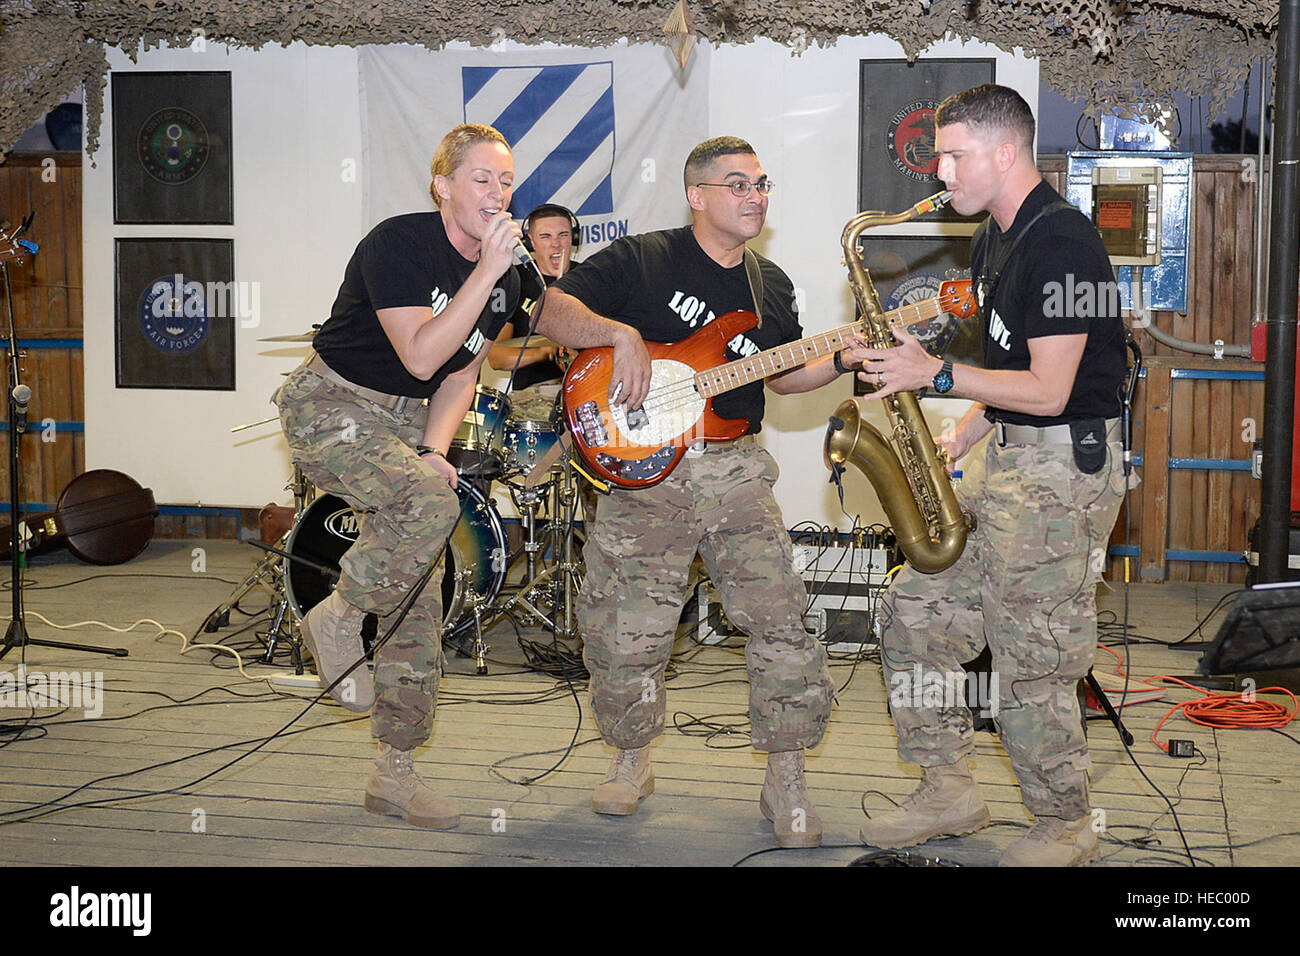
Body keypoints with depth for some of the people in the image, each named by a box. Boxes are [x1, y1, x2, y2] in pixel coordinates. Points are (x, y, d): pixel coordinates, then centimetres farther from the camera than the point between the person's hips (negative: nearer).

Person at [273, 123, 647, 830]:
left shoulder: (504, 283, 3)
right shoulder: (398, 243, -19)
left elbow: (460, 374, 8)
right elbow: (421, 356, -27)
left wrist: (434, 446, -9)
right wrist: (486, 271, -29)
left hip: (404, 419, 7)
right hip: (329, 406, -7)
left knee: (418, 602, 2)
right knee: (431, 499, -34)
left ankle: (395, 773, 11)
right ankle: (336, 619, -9)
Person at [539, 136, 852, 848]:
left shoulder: (771, 285, 14)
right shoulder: (640, 260, -1)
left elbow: (781, 376, 22)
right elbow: (555, 308, -5)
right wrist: (616, 335, -21)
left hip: (735, 469, 3)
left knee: (779, 623, -7)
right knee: (626, 635, 2)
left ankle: (786, 781, 6)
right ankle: (631, 763, 27)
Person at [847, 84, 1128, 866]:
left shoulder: (1063, 243, -18)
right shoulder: (995, 241, 13)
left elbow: (1048, 391, -22)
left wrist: (935, 374, -17)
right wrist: (956, 443, 11)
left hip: (1064, 469, -10)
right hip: (1004, 457, 10)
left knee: (1030, 663, -4)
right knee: (917, 610, 10)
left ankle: (1066, 829, 15)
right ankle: (949, 793, 21)